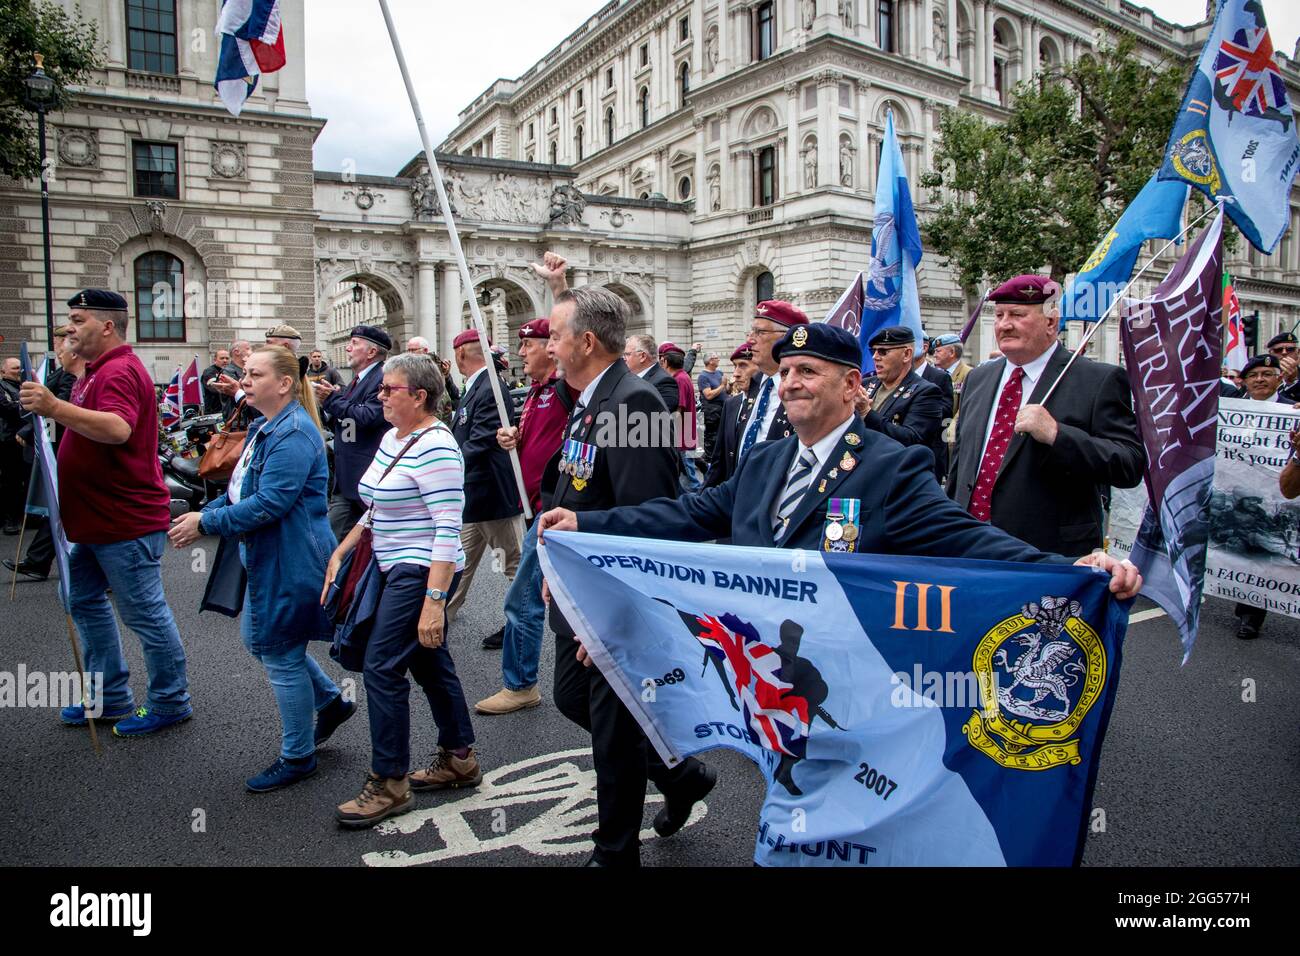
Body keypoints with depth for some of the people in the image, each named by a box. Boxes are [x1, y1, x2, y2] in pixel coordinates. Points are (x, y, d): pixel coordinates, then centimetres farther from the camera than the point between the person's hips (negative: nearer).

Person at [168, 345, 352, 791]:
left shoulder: (293, 434, -22)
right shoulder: (264, 427, 11)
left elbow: (269, 503, -27)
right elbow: (242, 488, 19)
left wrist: (206, 522, -19)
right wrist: (206, 512, 3)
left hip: (291, 562, -11)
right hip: (267, 557, 11)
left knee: (281, 655, 1)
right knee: (258, 639, 21)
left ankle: (298, 757, 19)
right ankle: (330, 701, 36)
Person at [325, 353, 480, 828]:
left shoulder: (435, 448, -19)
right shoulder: (391, 438, 11)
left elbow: (448, 531, -23)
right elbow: (378, 509, 20)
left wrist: (433, 601, -26)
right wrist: (340, 552, 12)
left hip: (422, 572, -10)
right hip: (396, 569, 10)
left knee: (382, 668, -7)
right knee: (430, 662, 16)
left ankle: (389, 784, 7)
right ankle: (459, 759, 31)